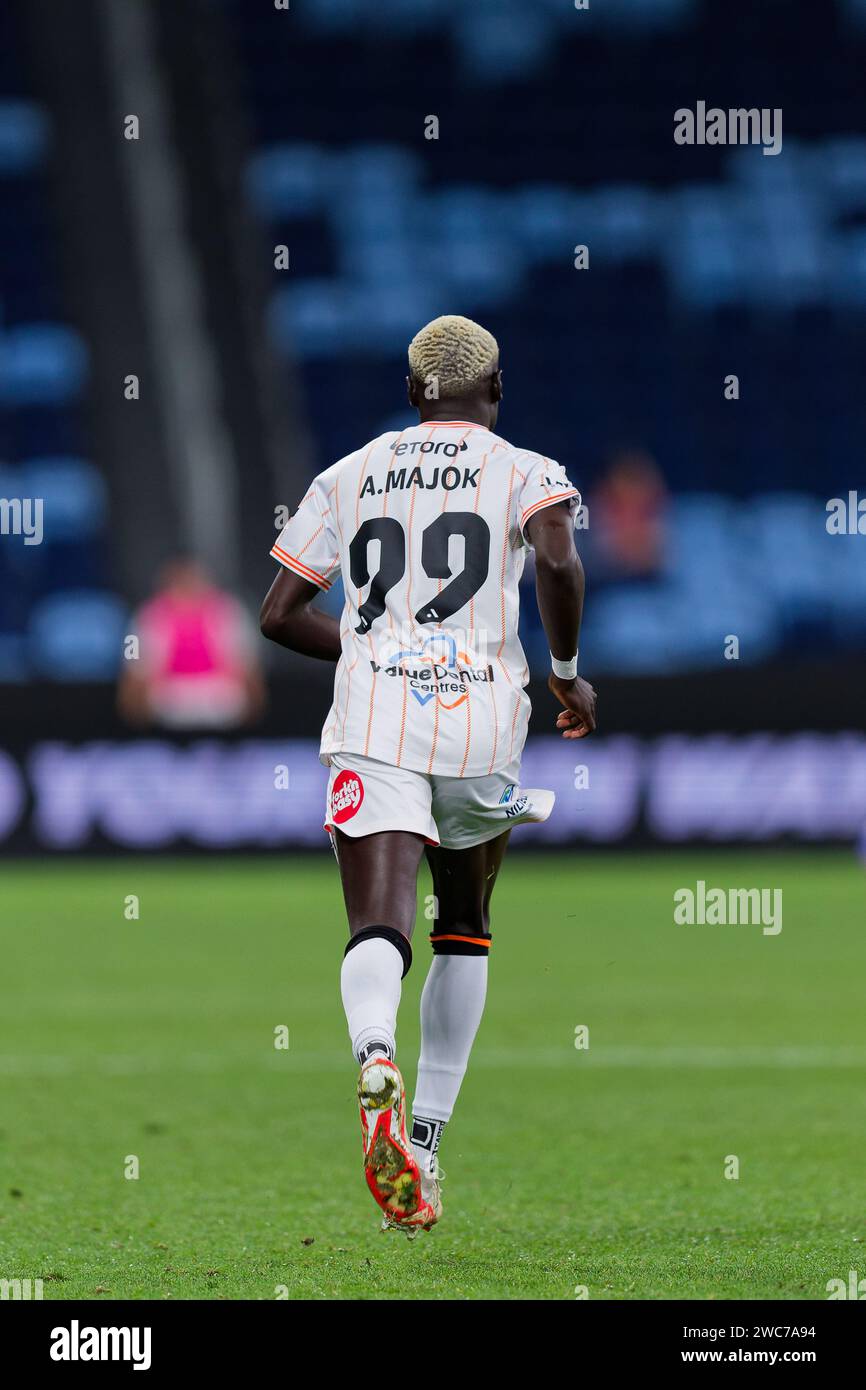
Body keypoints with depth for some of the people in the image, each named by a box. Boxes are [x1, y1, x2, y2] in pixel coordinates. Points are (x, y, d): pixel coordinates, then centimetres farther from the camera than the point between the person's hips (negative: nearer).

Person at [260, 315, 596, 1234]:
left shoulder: (348, 476, 16)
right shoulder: (524, 473, 7)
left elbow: (278, 614, 15)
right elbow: (557, 560, -15)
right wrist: (567, 670, 0)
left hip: (373, 721, 0)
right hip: (480, 721, 0)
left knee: (380, 928, -14)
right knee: (464, 930, 20)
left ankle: (378, 1066, -47)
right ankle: (425, 1141, 17)